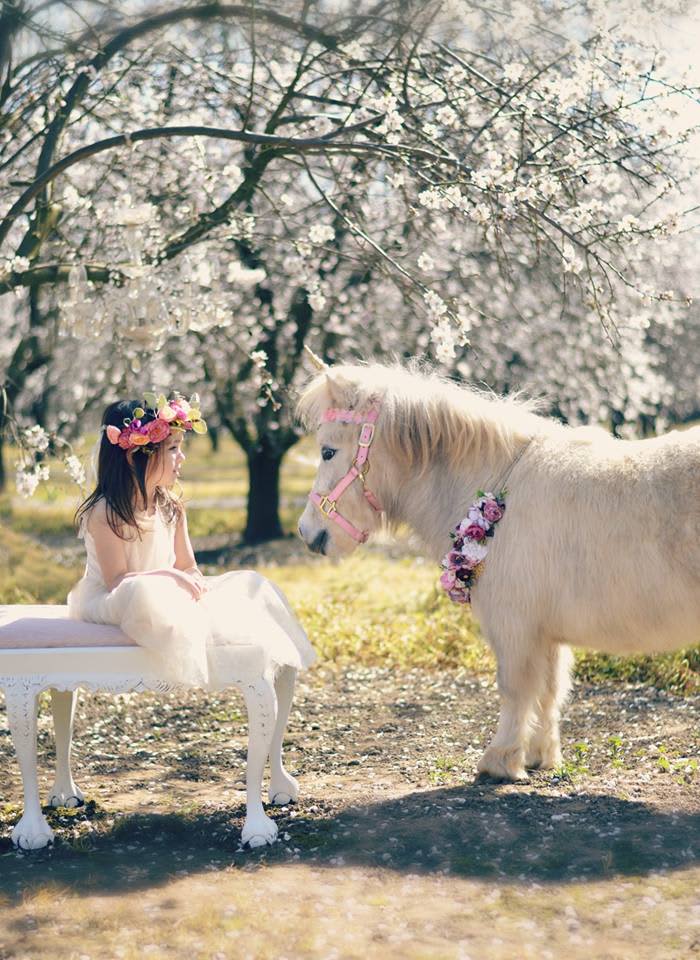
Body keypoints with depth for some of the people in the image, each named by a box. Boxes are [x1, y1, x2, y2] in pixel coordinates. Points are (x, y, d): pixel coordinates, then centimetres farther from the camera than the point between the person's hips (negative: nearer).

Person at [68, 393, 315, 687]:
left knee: (249, 584, -1)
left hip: (164, 596, 7)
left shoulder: (171, 508, 5)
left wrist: (196, 586, -16)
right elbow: (116, 580, -22)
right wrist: (169, 576, -32)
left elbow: (187, 568, 6)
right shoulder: (105, 513, -16)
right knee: (144, 593, -43)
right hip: (107, 602, -7)